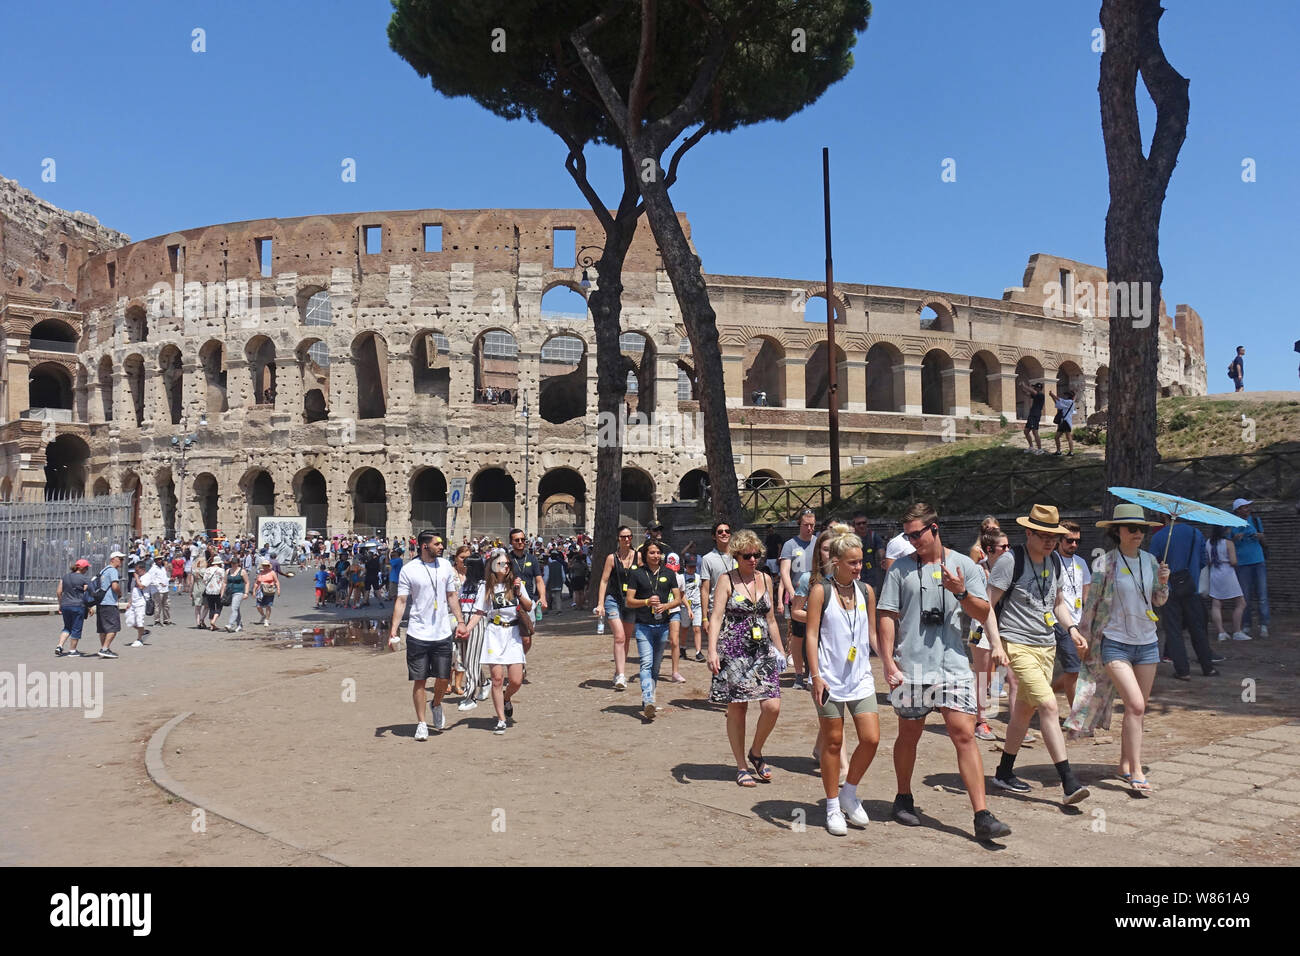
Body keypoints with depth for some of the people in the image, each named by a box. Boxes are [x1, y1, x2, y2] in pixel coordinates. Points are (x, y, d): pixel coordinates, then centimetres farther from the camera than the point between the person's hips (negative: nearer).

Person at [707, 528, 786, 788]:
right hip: (734, 652, -4)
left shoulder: (764, 579, 12)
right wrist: (712, 651, -20)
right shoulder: (726, 580, -2)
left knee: (772, 706, -8)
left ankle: (756, 752, 17)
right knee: (736, 708, 2)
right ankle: (741, 766, 17)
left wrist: (780, 650, 20)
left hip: (763, 651, 4)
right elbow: (716, 617, -9)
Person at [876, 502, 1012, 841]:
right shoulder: (900, 568, 3)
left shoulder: (964, 565, 6)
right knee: (909, 734, 11)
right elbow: (887, 617, 2)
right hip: (910, 668, 0)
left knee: (964, 735, -6)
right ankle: (903, 799, 31)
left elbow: (983, 613, 6)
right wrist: (888, 660, -6)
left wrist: (962, 593, -13)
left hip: (953, 665, 0)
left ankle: (982, 817, -5)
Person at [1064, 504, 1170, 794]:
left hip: (1147, 642, 5)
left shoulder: (1150, 560, 8)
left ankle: (1125, 765, 23)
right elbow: (1092, 603, -2)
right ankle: (1137, 773, -10)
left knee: (1137, 708, 9)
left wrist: (1163, 582, -3)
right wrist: (1085, 640, -2)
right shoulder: (1105, 563, -7)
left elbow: (1159, 602, 16)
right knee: (1135, 705, -14)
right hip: (1115, 642, -5)